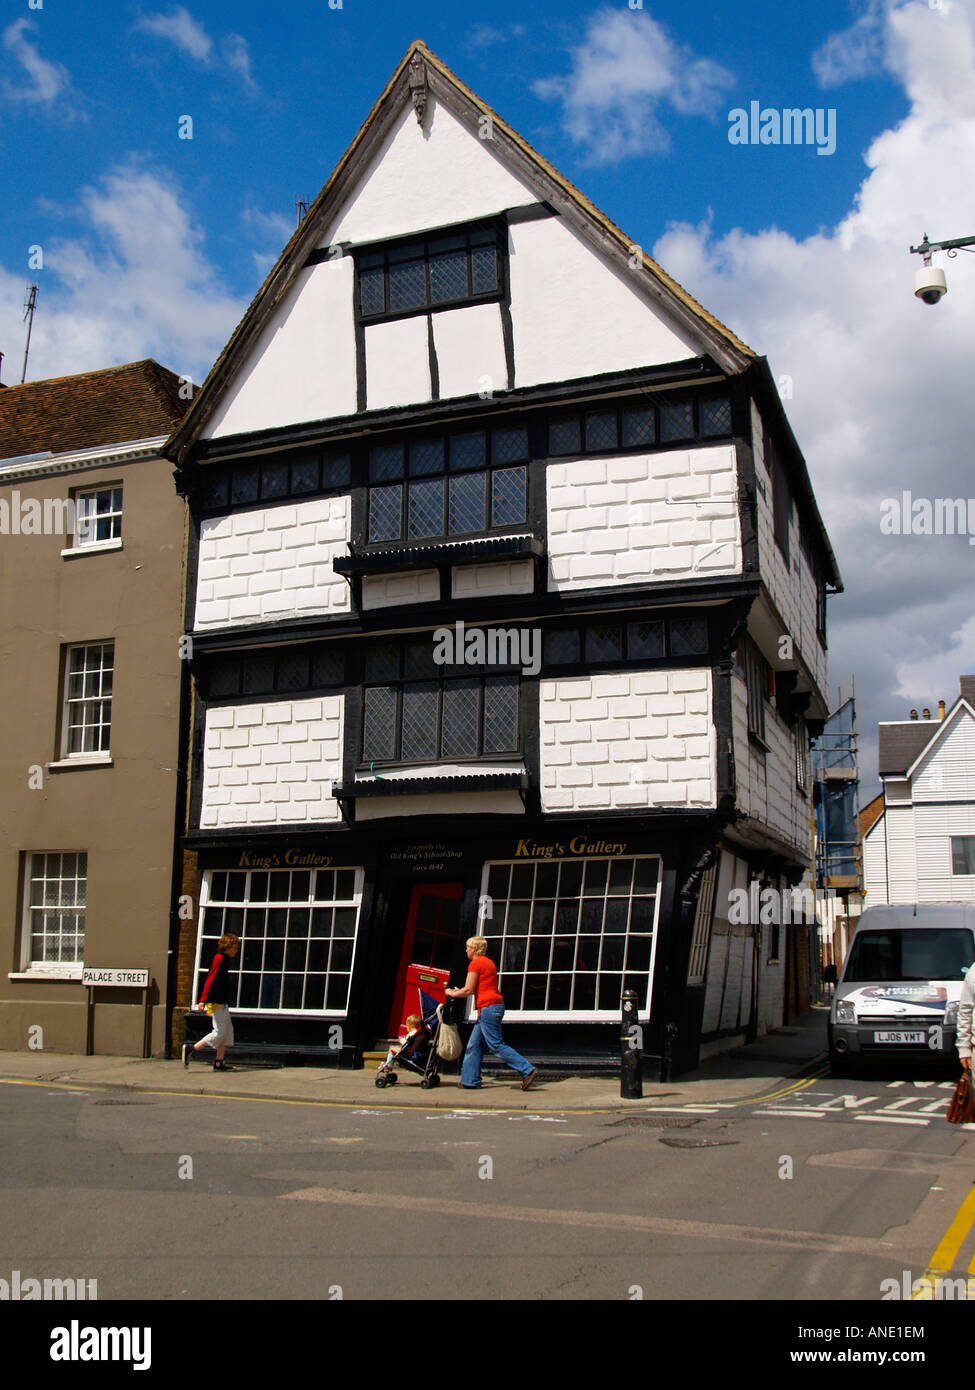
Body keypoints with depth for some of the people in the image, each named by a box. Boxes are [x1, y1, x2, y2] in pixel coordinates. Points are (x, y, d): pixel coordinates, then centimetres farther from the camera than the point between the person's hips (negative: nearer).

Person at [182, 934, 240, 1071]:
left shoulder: (224, 959, 17)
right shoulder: (220, 958, -13)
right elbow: (211, 979, -19)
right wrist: (203, 1000, -24)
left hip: (222, 1003, 10)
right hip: (216, 1002, -10)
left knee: (228, 1031, 9)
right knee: (219, 1032, -8)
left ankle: (219, 1062, 10)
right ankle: (190, 1049, -3)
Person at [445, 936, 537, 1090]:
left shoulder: (475, 963, -9)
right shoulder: (489, 962, 20)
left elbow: (468, 990, -12)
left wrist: (452, 993, 5)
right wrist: (459, 992, 28)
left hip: (488, 1007, -10)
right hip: (496, 1005, 10)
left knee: (496, 1045, -8)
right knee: (474, 1045, 13)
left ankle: (528, 1070, -10)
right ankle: (470, 1080, 16)